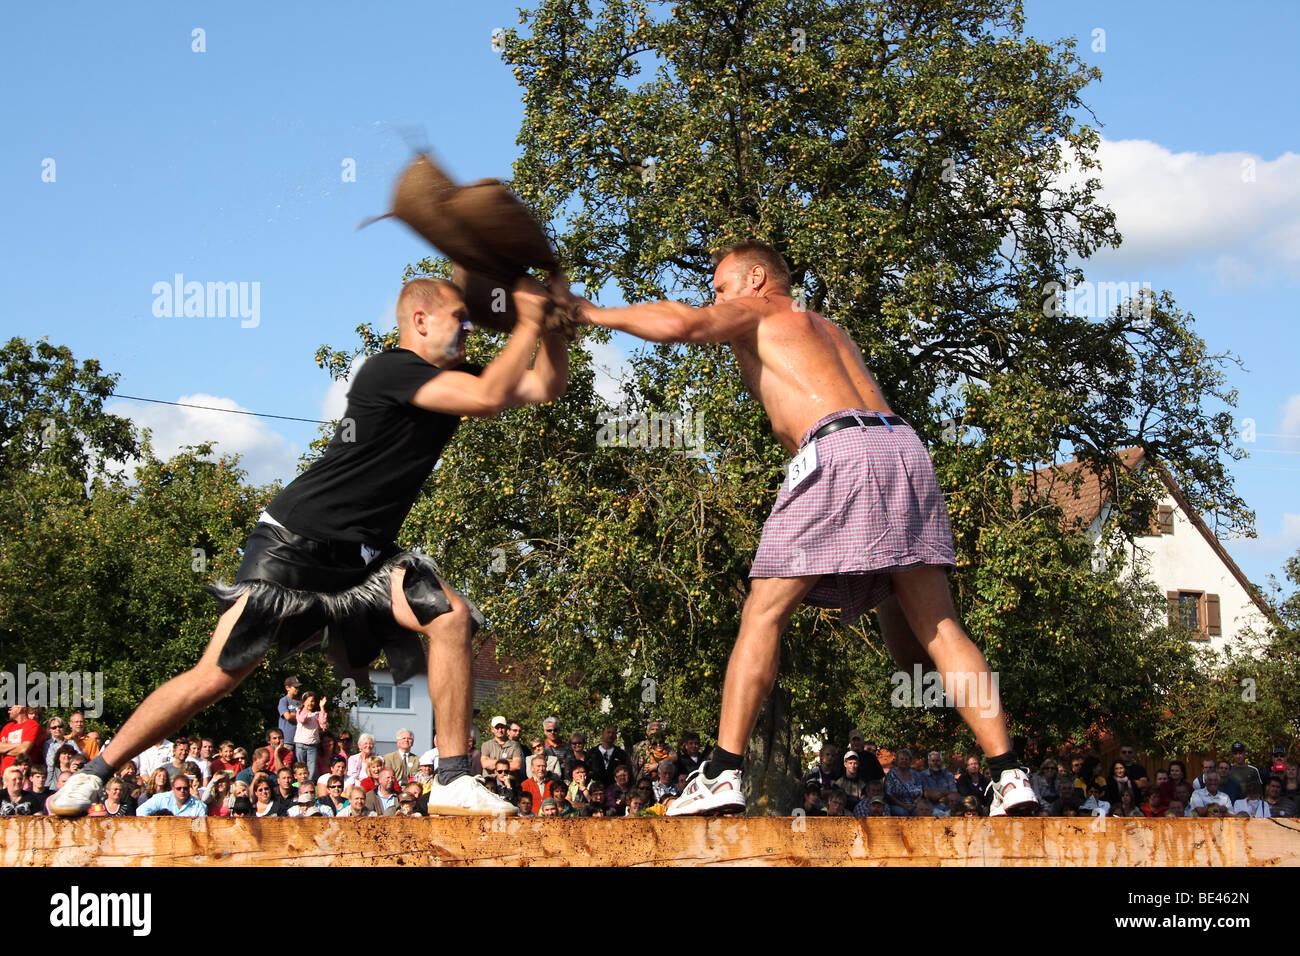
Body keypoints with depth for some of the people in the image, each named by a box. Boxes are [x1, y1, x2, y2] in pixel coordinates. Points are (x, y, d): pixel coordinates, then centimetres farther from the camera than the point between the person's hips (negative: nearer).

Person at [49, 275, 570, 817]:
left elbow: (546, 387, 12)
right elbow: (490, 397, -28)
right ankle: (92, 775, 5)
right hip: (293, 545, -7)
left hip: (361, 559, 7)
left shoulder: (453, 378, 10)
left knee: (451, 616, -17)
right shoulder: (390, 371, -17)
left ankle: (453, 782, -13)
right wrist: (529, 322, -17)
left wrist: (553, 322, -4)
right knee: (217, 676, -11)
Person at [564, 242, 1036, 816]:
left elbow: (679, 323, 0)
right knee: (935, 628, 4)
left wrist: (595, 313, 11)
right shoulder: (828, 329, 38)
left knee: (763, 614, -2)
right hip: (904, 447, 7)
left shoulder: (754, 310, 16)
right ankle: (1009, 776, -6)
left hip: (840, 447, -7)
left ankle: (723, 774, -11)